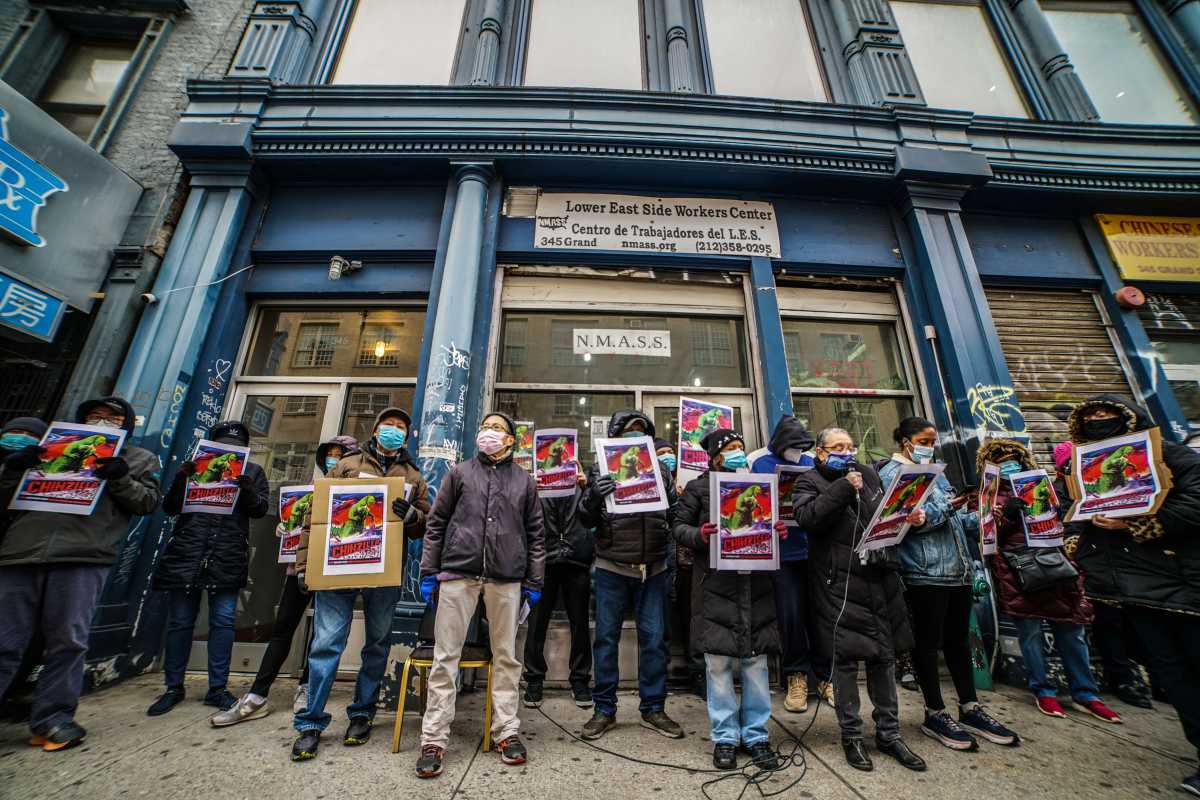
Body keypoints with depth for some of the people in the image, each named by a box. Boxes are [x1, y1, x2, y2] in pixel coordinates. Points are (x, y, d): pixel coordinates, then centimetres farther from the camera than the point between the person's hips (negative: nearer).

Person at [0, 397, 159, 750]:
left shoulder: (140, 459, 17)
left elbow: (148, 502, 6)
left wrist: (120, 479, -11)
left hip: (83, 557, -3)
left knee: (67, 642, -1)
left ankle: (51, 719, 8)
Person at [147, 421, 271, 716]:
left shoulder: (252, 471, 10)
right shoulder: (195, 465, 12)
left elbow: (260, 510, 2)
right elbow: (170, 507, 8)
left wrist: (248, 491, -20)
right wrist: (180, 480, -10)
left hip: (228, 557, -1)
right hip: (187, 551, 1)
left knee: (223, 621, 2)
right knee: (180, 621, 8)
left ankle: (217, 688, 13)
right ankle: (174, 687, 24)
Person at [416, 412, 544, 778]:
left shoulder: (524, 480, 10)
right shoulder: (460, 472, 9)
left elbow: (535, 534, 9)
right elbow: (436, 524, 8)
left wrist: (534, 582, 5)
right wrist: (429, 572, 2)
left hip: (507, 578, 1)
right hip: (458, 573, 0)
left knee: (506, 656, 9)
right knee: (445, 657, 5)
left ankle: (507, 731, 23)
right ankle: (433, 739, 18)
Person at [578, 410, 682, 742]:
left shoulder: (660, 469, 8)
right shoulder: (601, 468, 1)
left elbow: (674, 513, 12)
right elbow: (585, 518, -4)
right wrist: (593, 496, -25)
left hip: (653, 568, 2)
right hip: (612, 567, -2)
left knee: (653, 639, 11)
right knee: (606, 637, 8)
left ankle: (653, 709, 29)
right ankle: (604, 710, 26)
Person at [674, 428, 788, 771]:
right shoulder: (698, 487, 2)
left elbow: (770, 522, 19)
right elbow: (680, 527, 1)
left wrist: (780, 530, -3)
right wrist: (698, 535, -18)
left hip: (757, 582, 3)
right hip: (718, 583, -3)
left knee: (757, 659, 9)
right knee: (719, 660, 4)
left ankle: (756, 735, 25)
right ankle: (725, 736, 21)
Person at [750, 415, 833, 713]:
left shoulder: (812, 463, 13)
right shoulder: (762, 464, 1)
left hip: (815, 551, 3)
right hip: (783, 553, -3)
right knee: (791, 615, 1)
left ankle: (824, 676, 25)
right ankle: (796, 676, 21)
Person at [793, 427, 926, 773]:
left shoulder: (868, 474, 13)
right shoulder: (810, 481, -3)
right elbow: (807, 517, -22)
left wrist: (909, 518, 3)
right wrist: (844, 487, -20)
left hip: (880, 579, 5)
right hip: (839, 585, -5)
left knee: (885, 656, 15)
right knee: (846, 660, 5)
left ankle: (889, 733, 33)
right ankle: (851, 735, 23)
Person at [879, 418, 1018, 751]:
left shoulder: (935, 471, 19)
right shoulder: (891, 474, -8)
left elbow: (956, 518, 23)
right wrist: (945, 509, -21)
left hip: (958, 569, 8)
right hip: (925, 573, -8)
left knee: (959, 640, 17)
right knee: (928, 643, 3)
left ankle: (970, 708, 30)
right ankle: (935, 714, 15)